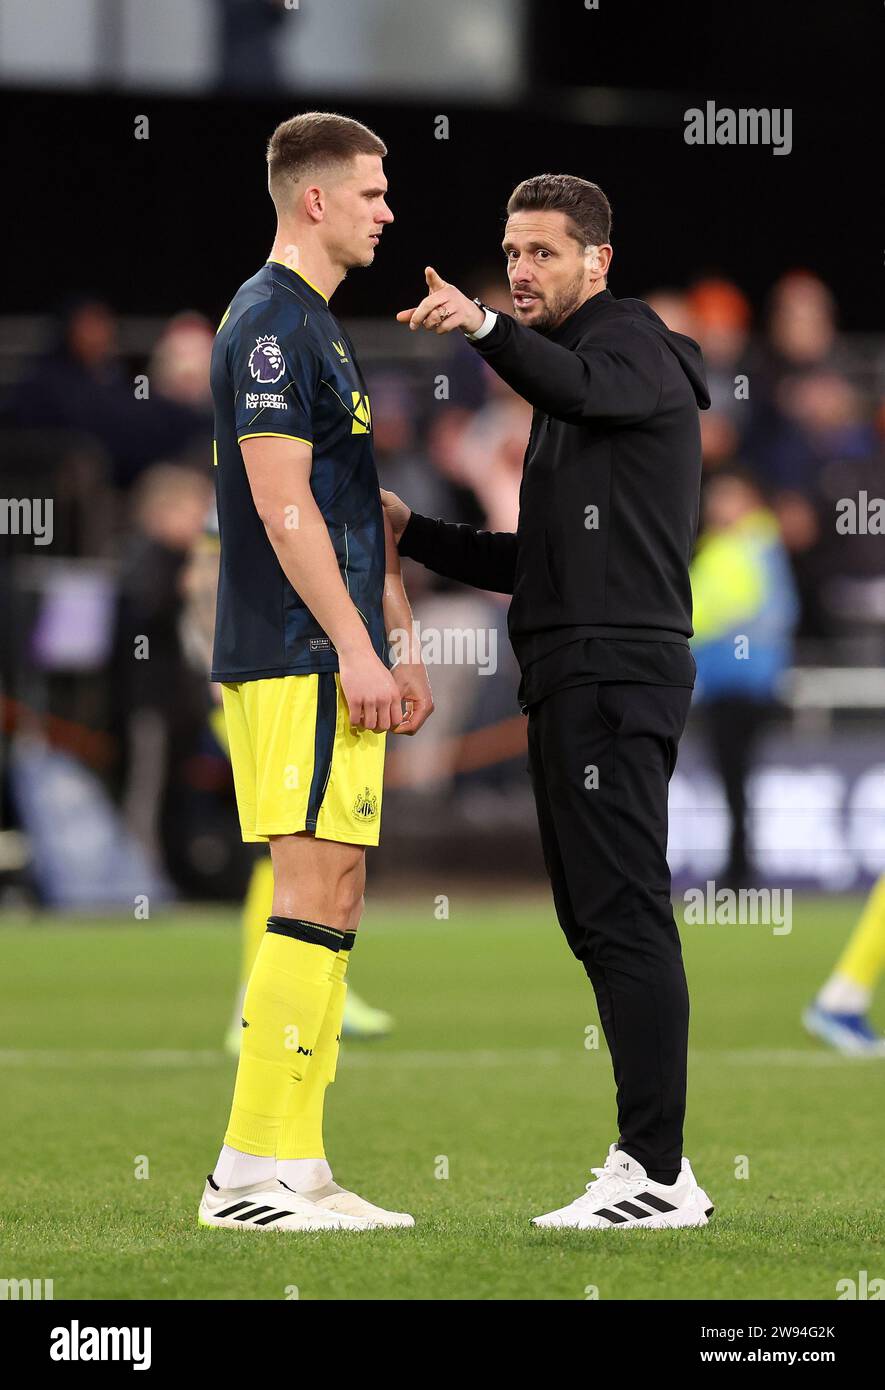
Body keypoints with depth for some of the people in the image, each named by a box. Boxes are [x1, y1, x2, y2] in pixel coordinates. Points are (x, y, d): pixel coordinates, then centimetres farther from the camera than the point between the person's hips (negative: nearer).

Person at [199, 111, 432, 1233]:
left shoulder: (318, 327, 21)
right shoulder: (270, 323, -11)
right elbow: (284, 506, -18)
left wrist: (397, 643, 23)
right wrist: (353, 647, -20)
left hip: (334, 661, 10)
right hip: (299, 663, -10)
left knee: (330, 906, 9)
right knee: (314, 900, -12)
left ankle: (295, 1171, 10)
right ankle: (250, 1172, -12)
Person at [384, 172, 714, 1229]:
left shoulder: (631, 343, -5)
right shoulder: (572, 392, 26)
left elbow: (578, 385, -32)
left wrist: (485, 329, -50)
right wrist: (413, 533, 16)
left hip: (613, 669, -11)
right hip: (575, 677, 11)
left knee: (623, 915, -14)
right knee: (601, 921, 10)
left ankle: (656, 1174, -17)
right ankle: (653, 1166, 12)